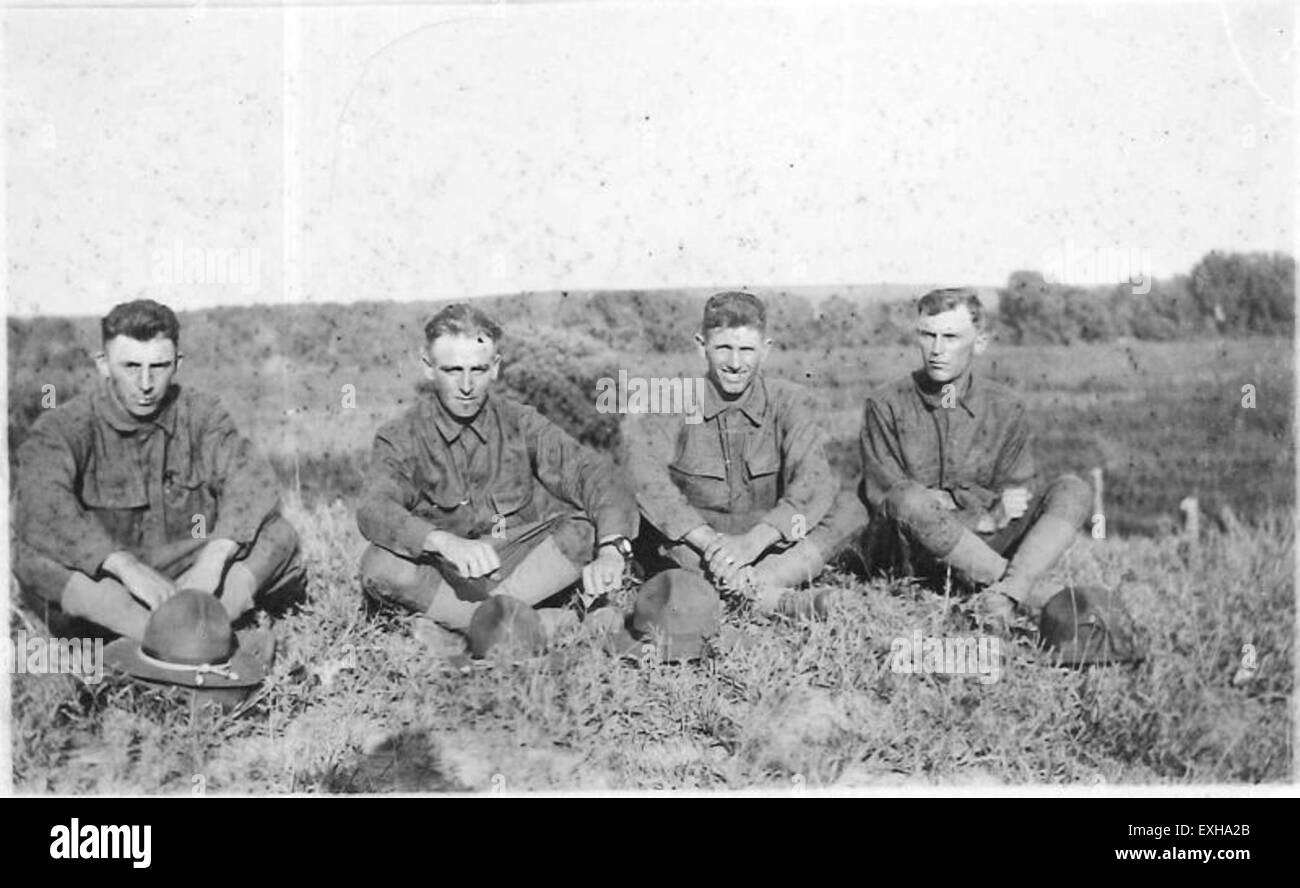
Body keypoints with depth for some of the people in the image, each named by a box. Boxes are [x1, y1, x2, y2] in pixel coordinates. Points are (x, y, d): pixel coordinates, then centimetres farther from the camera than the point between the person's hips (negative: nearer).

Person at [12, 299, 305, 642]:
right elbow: (41, 505, -28)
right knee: (35, 555, -31)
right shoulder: (64, 427, -10)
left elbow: (252, 482, -16)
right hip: (104, 586, -2)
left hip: (189, 575, 2)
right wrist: (125, 565, -41)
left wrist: (215, 555, -34)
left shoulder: (201, 414, -2)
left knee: (279, 535, -18)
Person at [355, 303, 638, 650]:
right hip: (445, 576, -1)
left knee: (587, 528, -22)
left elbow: (593, 474, -14)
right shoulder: (401, 439, -5)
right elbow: (374, 511, -24)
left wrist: (610, 552, -35)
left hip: (525, 567, 1)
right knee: (380, 567, -31)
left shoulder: (521, 424, -1)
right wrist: (446, 542, -45)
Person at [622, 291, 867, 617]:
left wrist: (755, 539, -36)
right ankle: (771, 595, -39)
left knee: (850, 508, -19)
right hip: (694, 552, -1)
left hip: (771, 548, 1)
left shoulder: (789, 402, -3)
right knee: (639, 514, -29)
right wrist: (707, 540, -39)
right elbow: (643, 471, -26)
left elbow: (815, 482, -19)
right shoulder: (674, 403, -7)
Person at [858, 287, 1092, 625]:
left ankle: (1005, 595, -36)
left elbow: (1021, 492, 5)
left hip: (983, 547, 3)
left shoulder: (1005, 408, 5)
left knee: (1072, 491, -13)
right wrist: (984, 515, -18)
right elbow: (885, 496, -10)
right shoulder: (886, 406, -3)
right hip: (908, 557, -3)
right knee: (912, 502, -36)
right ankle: (1030, 598, -26)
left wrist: (949, 500, -16)